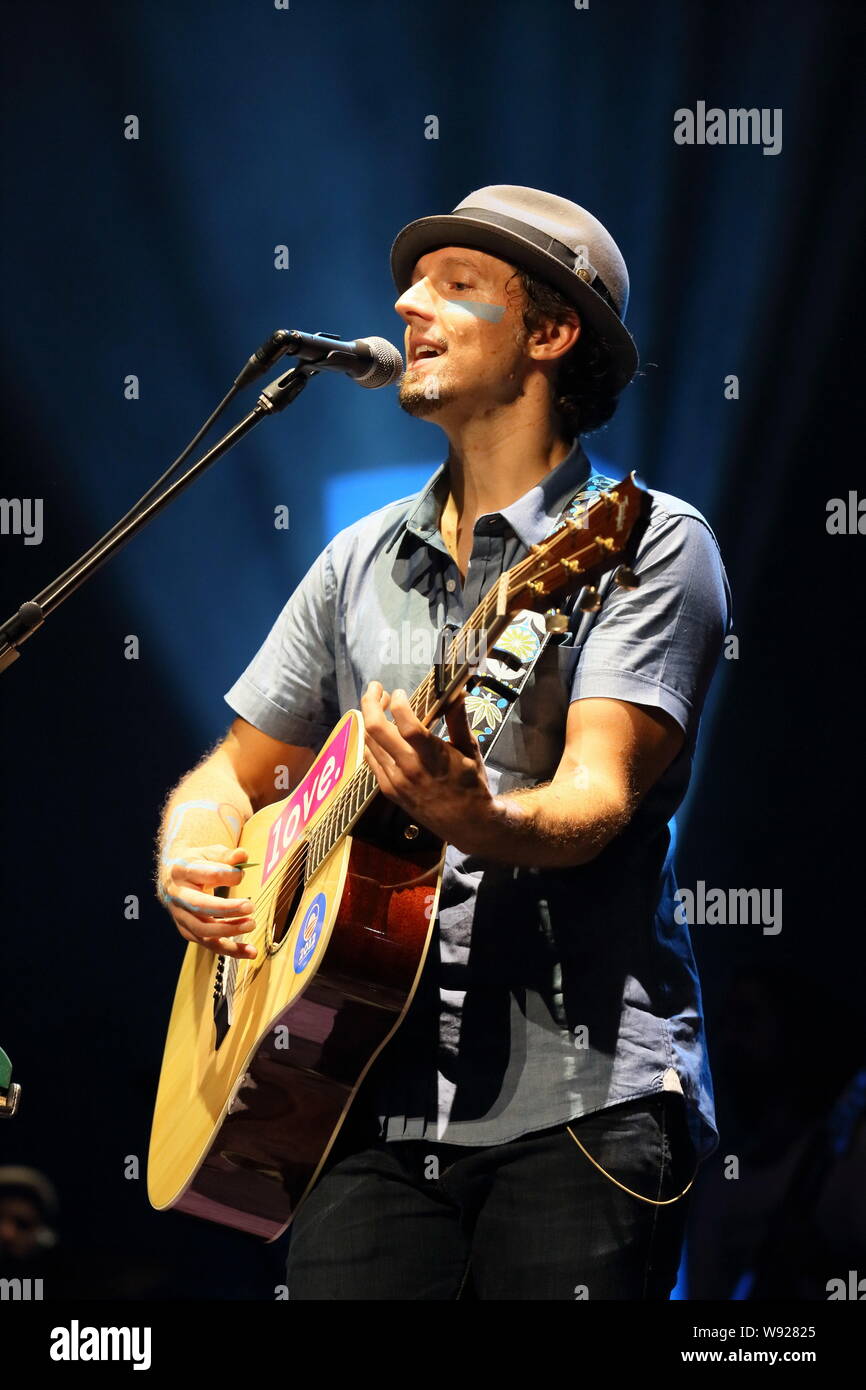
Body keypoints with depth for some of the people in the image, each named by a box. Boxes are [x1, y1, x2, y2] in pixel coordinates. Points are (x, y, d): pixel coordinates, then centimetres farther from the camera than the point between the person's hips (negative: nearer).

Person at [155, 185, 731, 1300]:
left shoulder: (645, 543, 0)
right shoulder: (363, 562, 18)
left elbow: (600, 798, -14)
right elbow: (235, 774, 25)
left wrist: (475, 821, -35)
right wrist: (192, 863, 3)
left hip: (581, 1097, -4)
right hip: (383, 1103, 4)